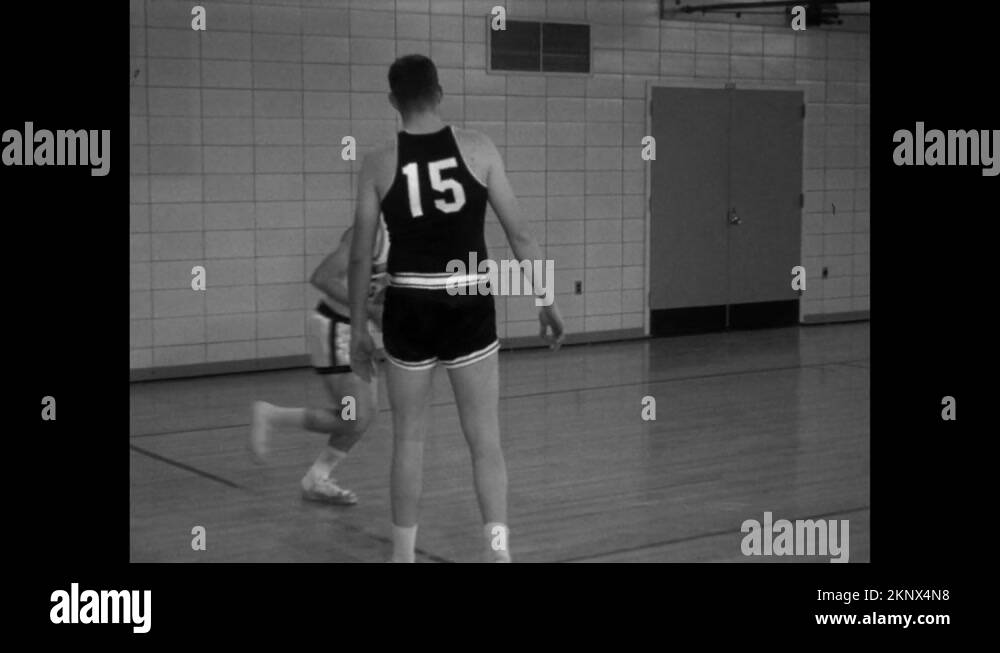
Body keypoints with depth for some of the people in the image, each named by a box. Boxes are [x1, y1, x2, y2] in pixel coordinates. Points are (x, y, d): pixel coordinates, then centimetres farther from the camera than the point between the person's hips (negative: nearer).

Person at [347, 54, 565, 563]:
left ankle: (403, 554, 21)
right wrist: (545, 300, 7)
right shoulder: (477, 148, -1)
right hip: (468, 307, 0)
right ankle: (497, 549, 2)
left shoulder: (378, 164, -1)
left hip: (409, 309, 0)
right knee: (485, 441, 6)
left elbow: (360, 257, 1)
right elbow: (519, 233, -1)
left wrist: (357, 329, 10)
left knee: (409, 439, 13)